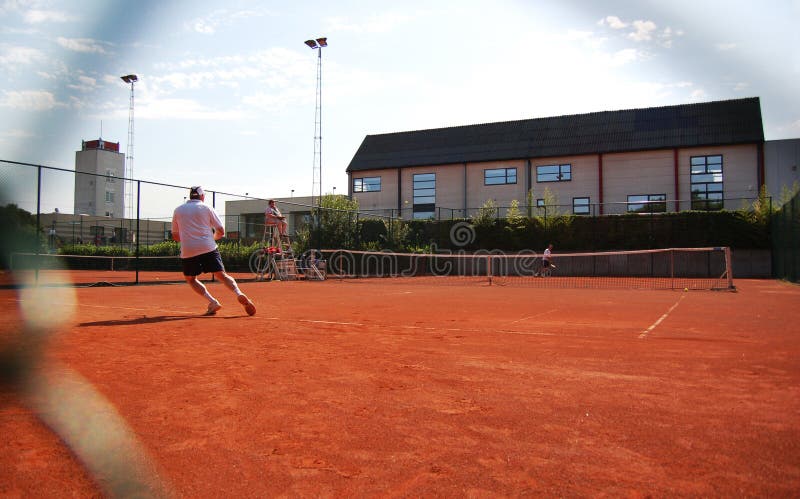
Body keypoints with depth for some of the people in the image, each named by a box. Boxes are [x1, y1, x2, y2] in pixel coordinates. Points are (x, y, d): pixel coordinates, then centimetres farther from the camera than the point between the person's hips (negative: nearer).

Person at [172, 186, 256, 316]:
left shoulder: (178, 210, 13)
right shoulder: (206, 208, 7)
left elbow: (175, 236, 17)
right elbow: (221, 231, 3)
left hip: (188, 251, 1)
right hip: (208, 247, -1)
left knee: (190, 279, 18)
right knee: (222, 275, 3)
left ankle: (212, 302, 1)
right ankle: (239, 294, -22)